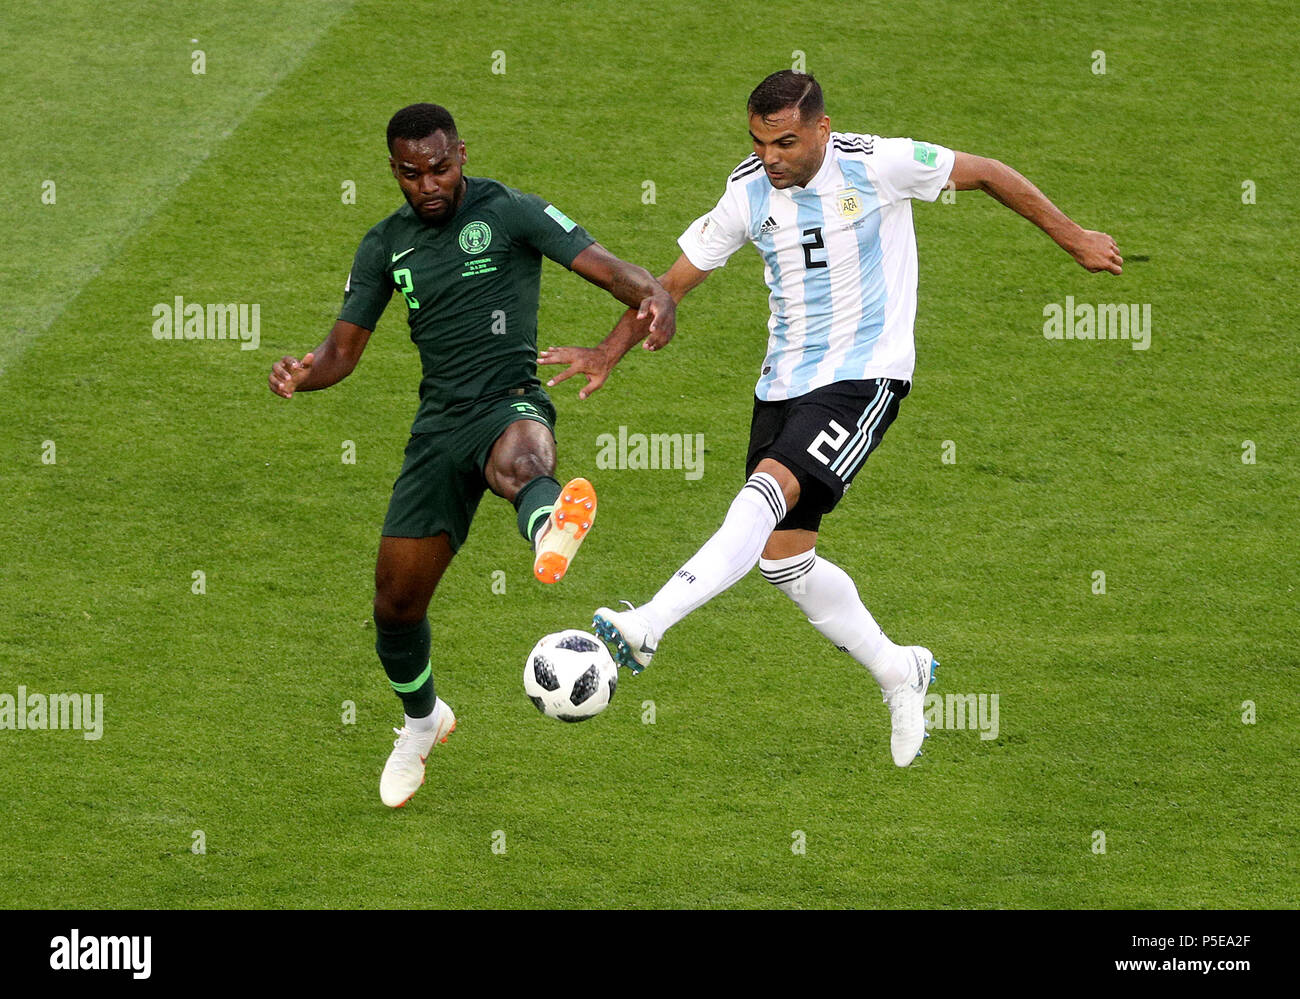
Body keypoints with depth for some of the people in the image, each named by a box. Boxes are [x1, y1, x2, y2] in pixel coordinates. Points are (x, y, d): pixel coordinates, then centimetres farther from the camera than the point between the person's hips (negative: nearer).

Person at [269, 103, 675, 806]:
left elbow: (604, 267, -14)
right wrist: (300, 374, -12)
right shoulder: (385, 246, 10)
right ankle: (422, 721, 39)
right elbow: (343, 351, 13)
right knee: (396, 601, 8)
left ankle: (549, 533, -83)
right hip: (440, 424, 5)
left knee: (519, 458, -44)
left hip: (510, 401, -5)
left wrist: (650, 294, -38)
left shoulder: (510, 212, -4)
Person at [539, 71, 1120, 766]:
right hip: (785, 382, 6)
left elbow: (986, 174, 1)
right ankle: (897, 671, 24)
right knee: (783, 556, 4)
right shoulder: (747, 191, 0)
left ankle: (646, 629, -36)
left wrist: (1073, 238, 9)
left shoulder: (877, 164, -12)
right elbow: (676, 279, 9)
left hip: (864, 376, -6)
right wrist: (608, 353, -2)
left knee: (770, 489, -27)